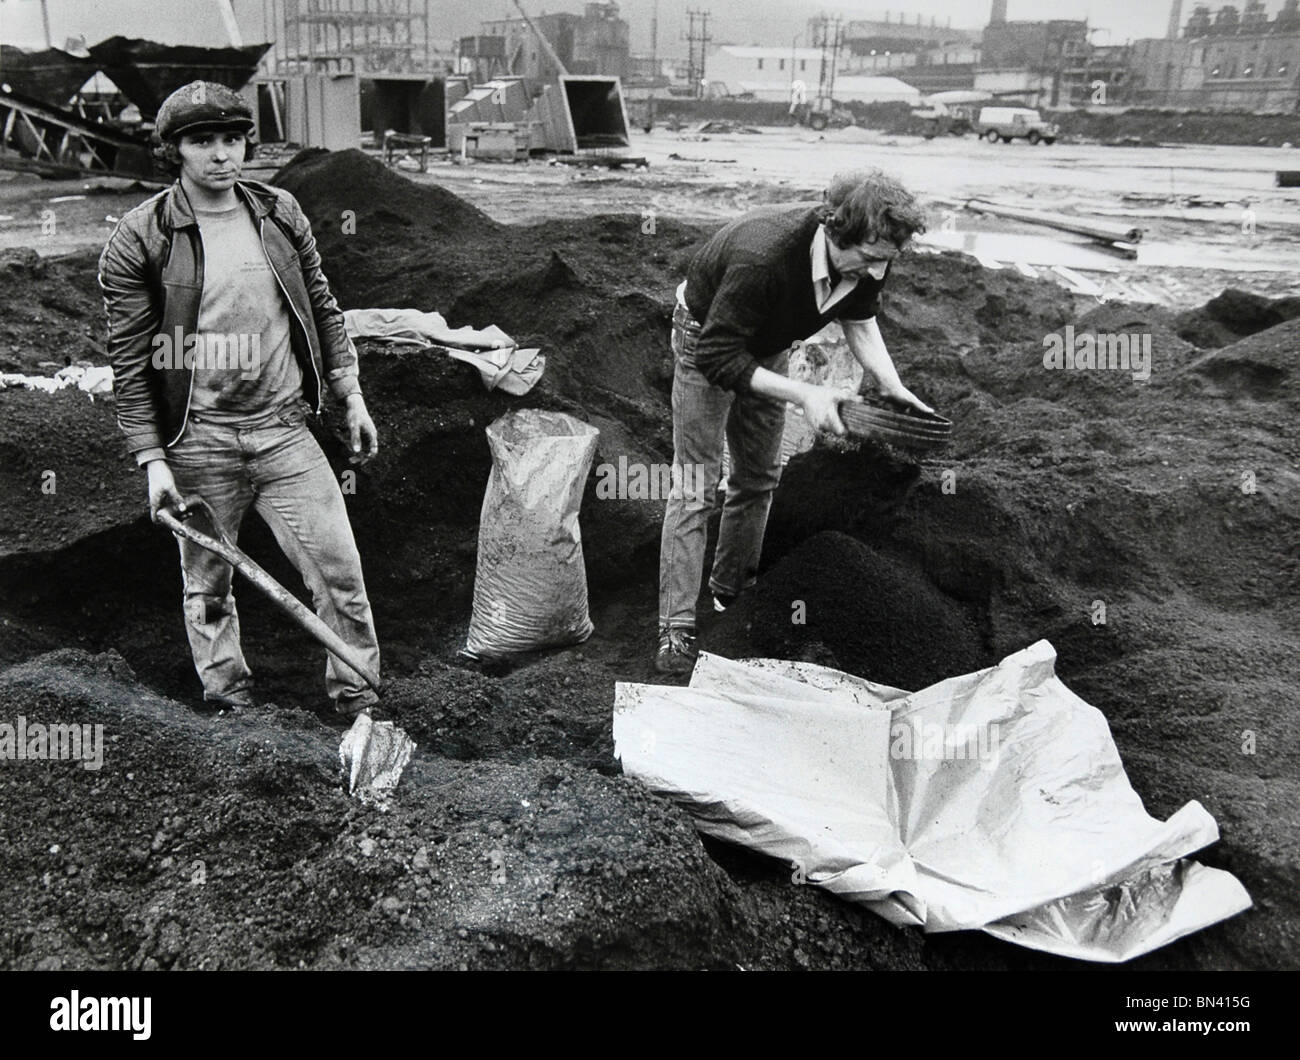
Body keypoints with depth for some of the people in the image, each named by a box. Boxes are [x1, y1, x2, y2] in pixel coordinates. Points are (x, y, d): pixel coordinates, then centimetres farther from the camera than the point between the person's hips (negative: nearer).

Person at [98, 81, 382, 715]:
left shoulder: (280, 215, 6)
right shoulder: (138, 241, -5)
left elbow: (322, 309, 15)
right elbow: (131, 364, -5)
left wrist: (352, 399, 11)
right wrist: (153, 462, -10)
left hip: (284, 430, 2)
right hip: (198, 442, -2)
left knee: (339, 571, -1)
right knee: (207, 587, 12)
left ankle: (360, 705, 16)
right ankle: (230, 706, 32)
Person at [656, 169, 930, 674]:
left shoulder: (862, 256, -22)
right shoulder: (763, 257, -43)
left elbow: (860, 319, -2)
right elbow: (718, 356, -38)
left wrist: (890, 384, -17)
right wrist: (803, 394, -42)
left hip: (766, 344, 7)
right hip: (707, 337, -6)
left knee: (759, 477, 11)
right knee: (695, 486, -10)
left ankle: (731, 590, 29)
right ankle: (676, 632, -6)